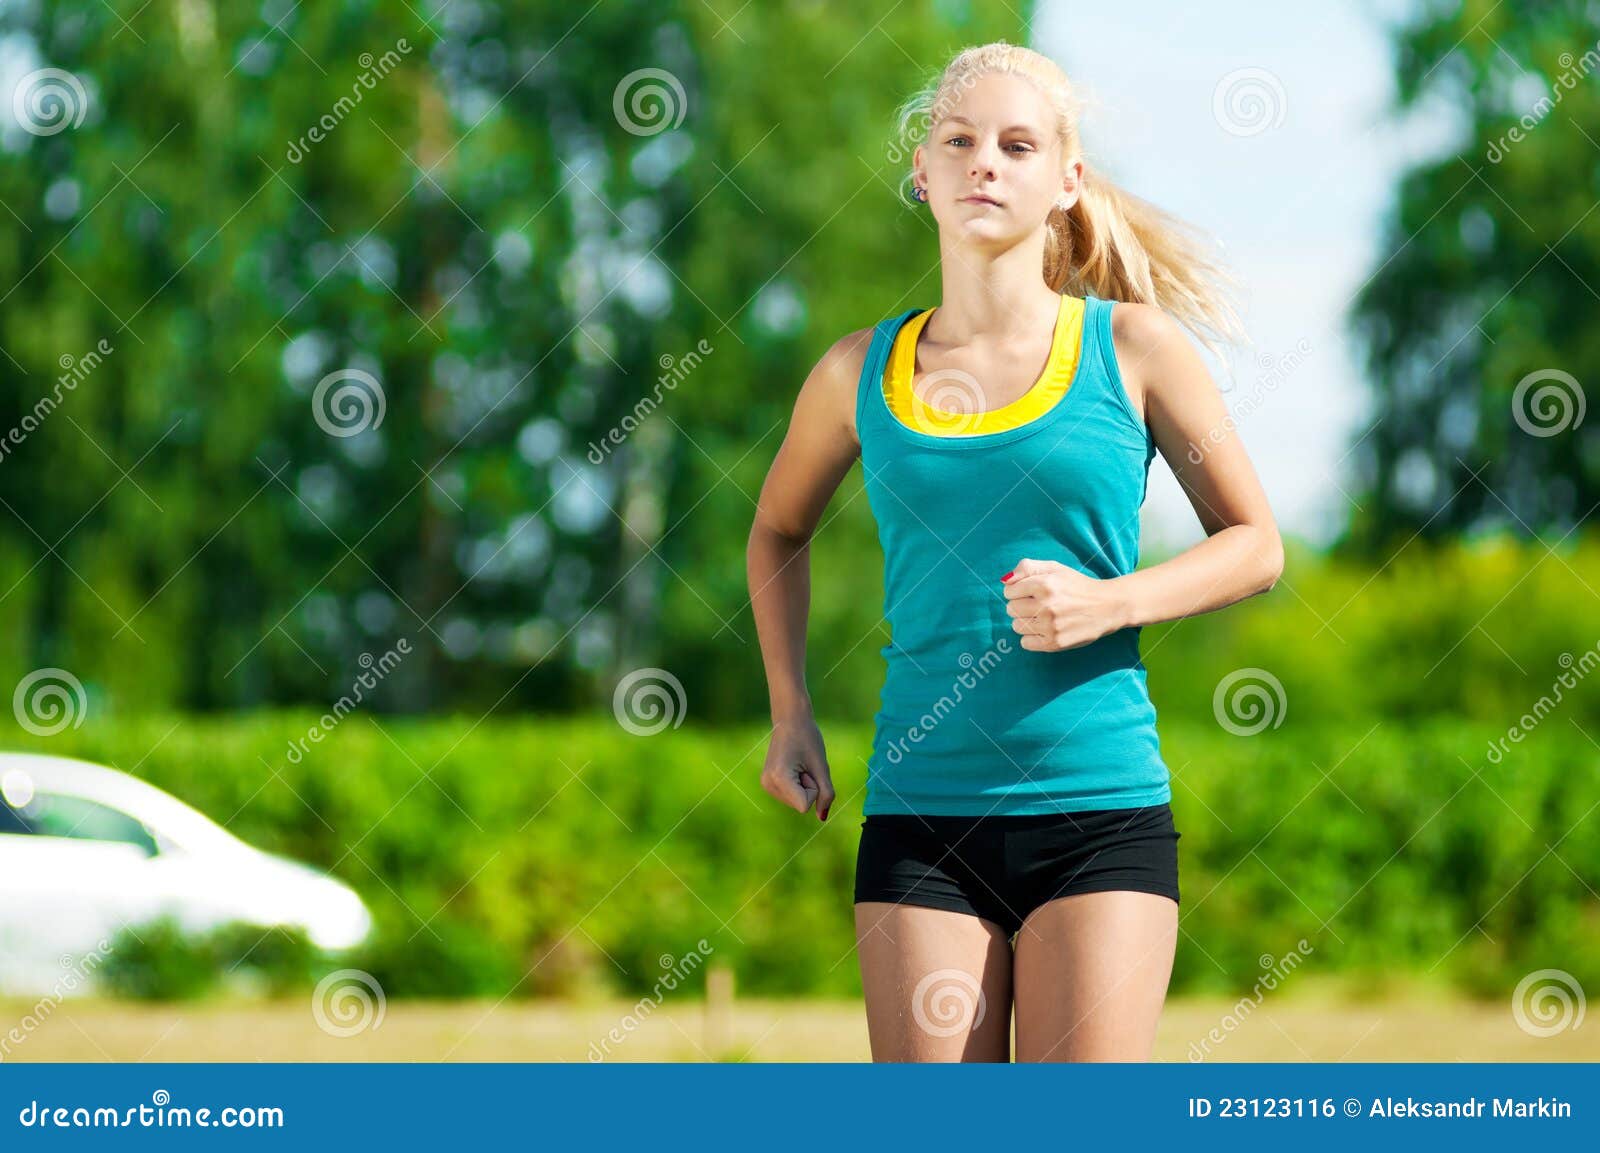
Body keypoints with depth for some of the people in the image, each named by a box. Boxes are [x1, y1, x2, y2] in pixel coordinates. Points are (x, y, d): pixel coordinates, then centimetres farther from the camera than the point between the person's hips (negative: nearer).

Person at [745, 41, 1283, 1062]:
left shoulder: (1131, 347, 2)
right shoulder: (862, 373, 7)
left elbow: (1254, 545, 8)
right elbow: (780, 530, 26)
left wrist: (1108, 604, -9)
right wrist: (791, 714, 16)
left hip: (1101, 811, -2)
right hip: (920, 815, 2)